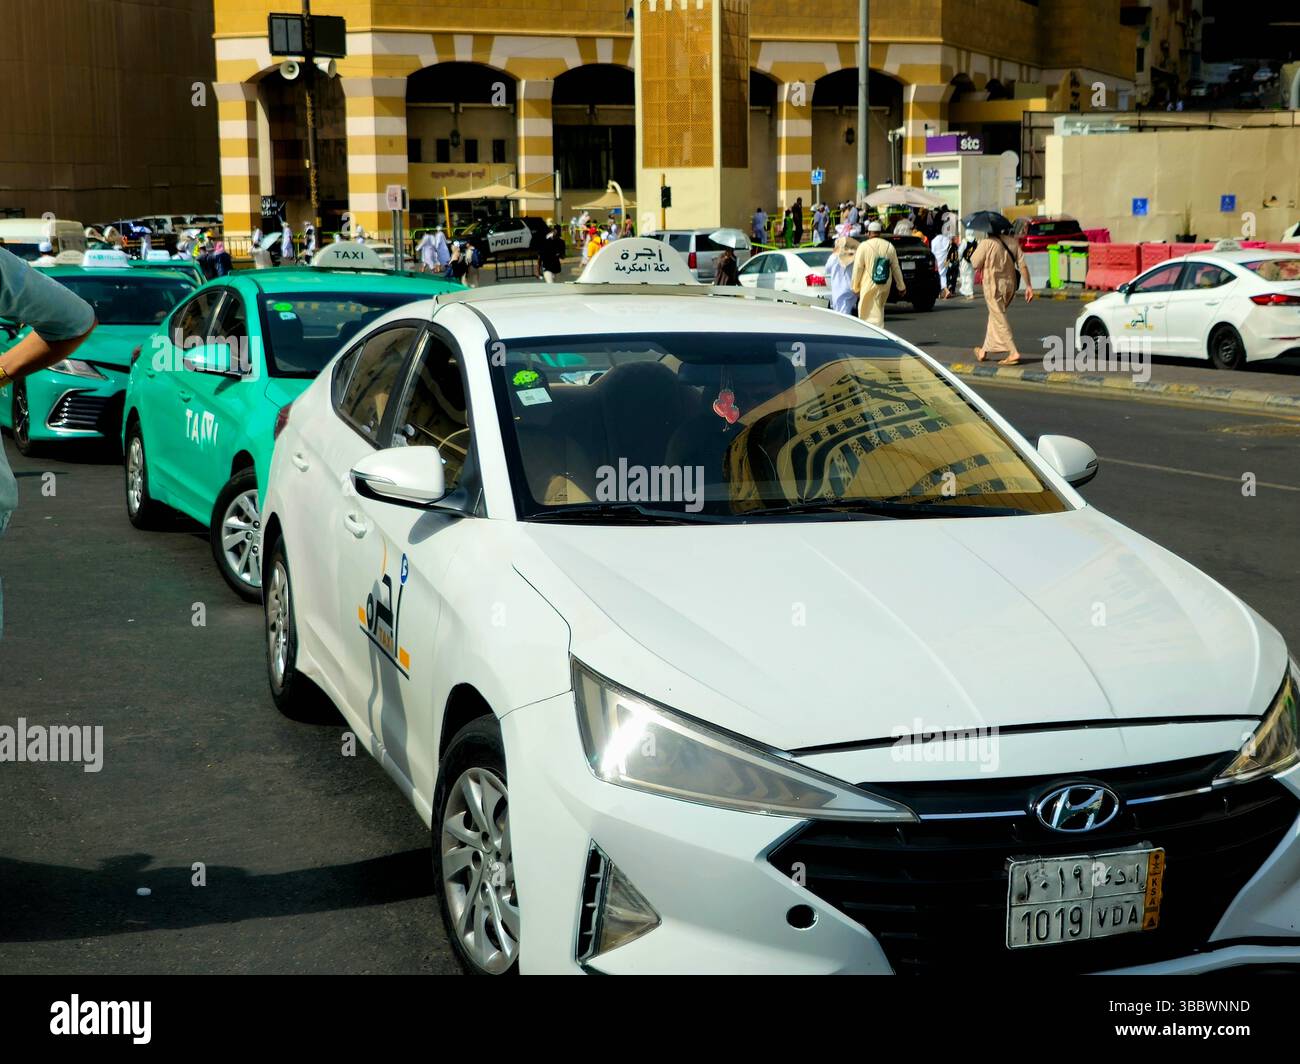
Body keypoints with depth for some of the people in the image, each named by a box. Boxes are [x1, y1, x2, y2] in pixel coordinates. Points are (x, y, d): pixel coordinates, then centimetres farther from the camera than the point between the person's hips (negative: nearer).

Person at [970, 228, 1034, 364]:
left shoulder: (986, 243, -12)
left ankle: (1013, 353, -13)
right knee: (995, 317, 20)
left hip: (994, 286, -6)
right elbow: (1022, 265, 0)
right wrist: (1028, 286, 0)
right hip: (1010, 285, 6)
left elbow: (975, 264, -6)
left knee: (1000, 319, -3)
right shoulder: (1013, 242, 4)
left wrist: (977, 248, 10)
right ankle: (984, 350, 27)